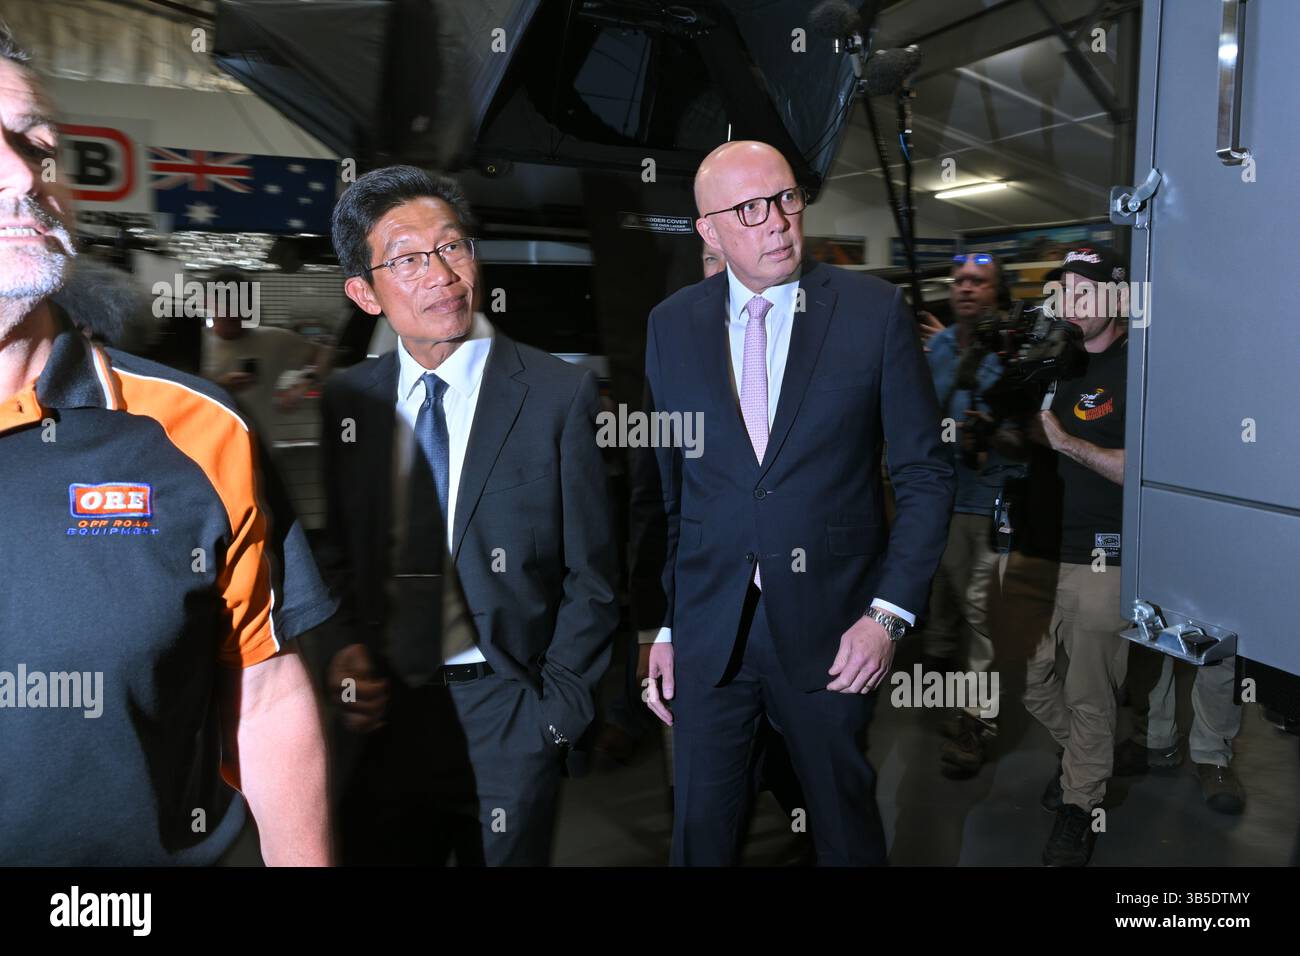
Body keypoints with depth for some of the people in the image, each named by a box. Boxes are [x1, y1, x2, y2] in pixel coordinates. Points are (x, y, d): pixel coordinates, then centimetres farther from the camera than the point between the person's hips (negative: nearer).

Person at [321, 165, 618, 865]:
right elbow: (342, 553, 13)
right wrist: (347, 650, -4)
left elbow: (589, 580, -6)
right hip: (382, 713, 3)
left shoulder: (559, 395, -8)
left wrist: (551, 719, -8)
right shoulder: (346, 401, 2)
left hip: (504, 718, -3)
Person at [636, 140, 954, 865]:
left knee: (846, 824, 17)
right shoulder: (671, 325, 2)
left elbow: (926, 474, -2)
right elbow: (660, 489, 5)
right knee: (703, 830, 14)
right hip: (707, 632, 2)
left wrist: (889, 614, -9)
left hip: (831, 630, -1)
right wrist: (660, 628, 3)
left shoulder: (874, 311, -4)